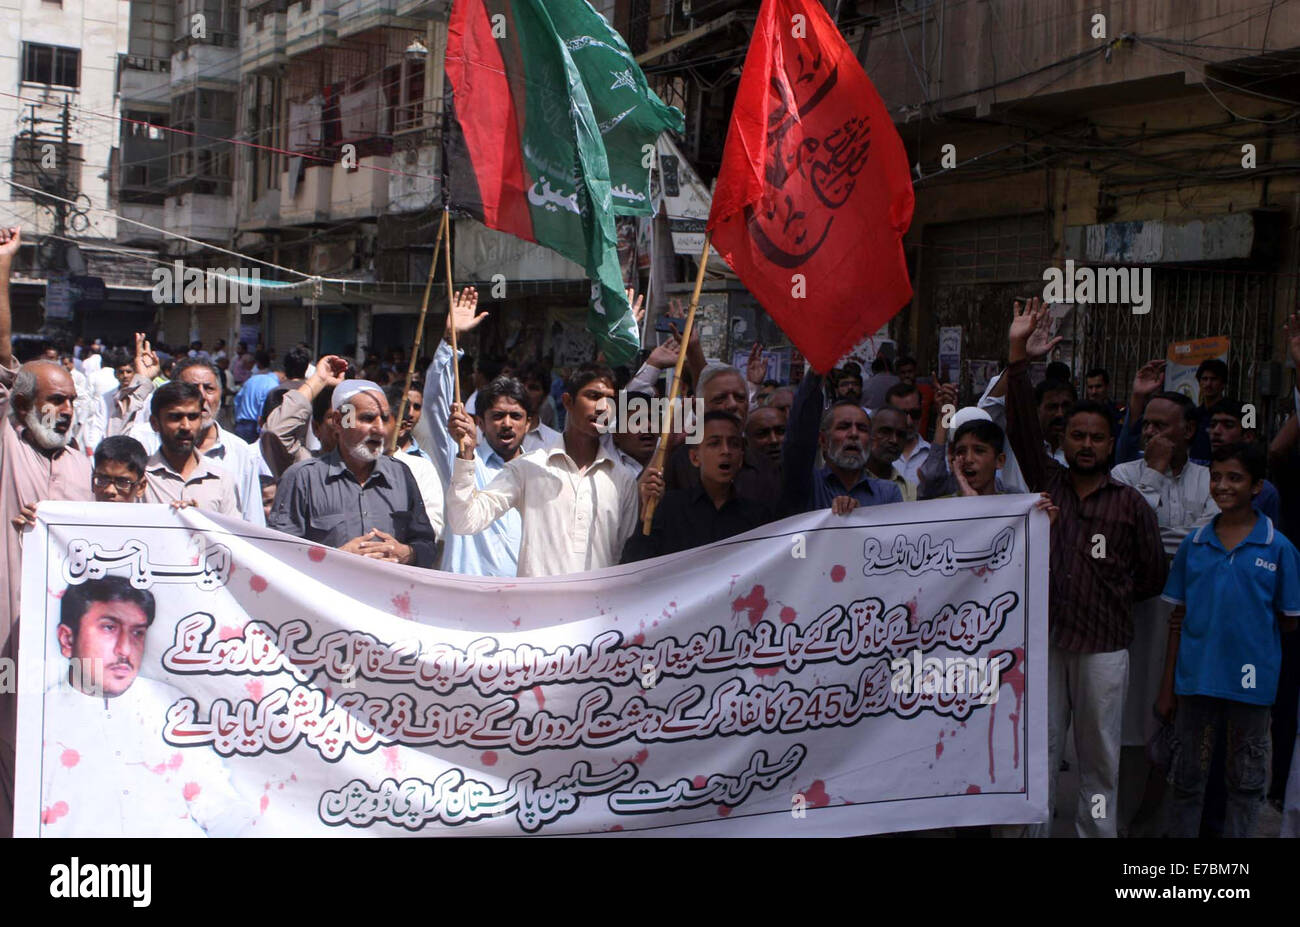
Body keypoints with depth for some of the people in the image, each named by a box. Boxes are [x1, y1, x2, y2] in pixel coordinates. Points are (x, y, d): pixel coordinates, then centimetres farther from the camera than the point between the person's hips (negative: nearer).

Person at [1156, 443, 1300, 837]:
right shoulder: (1194, 544, 2)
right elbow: (1178, 618, 6)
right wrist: (1167, 686, 5)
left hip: (1251, 682, -2)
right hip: (1196, 678, 2)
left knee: (1246, 782, 10)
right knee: (1186, 778, 11)